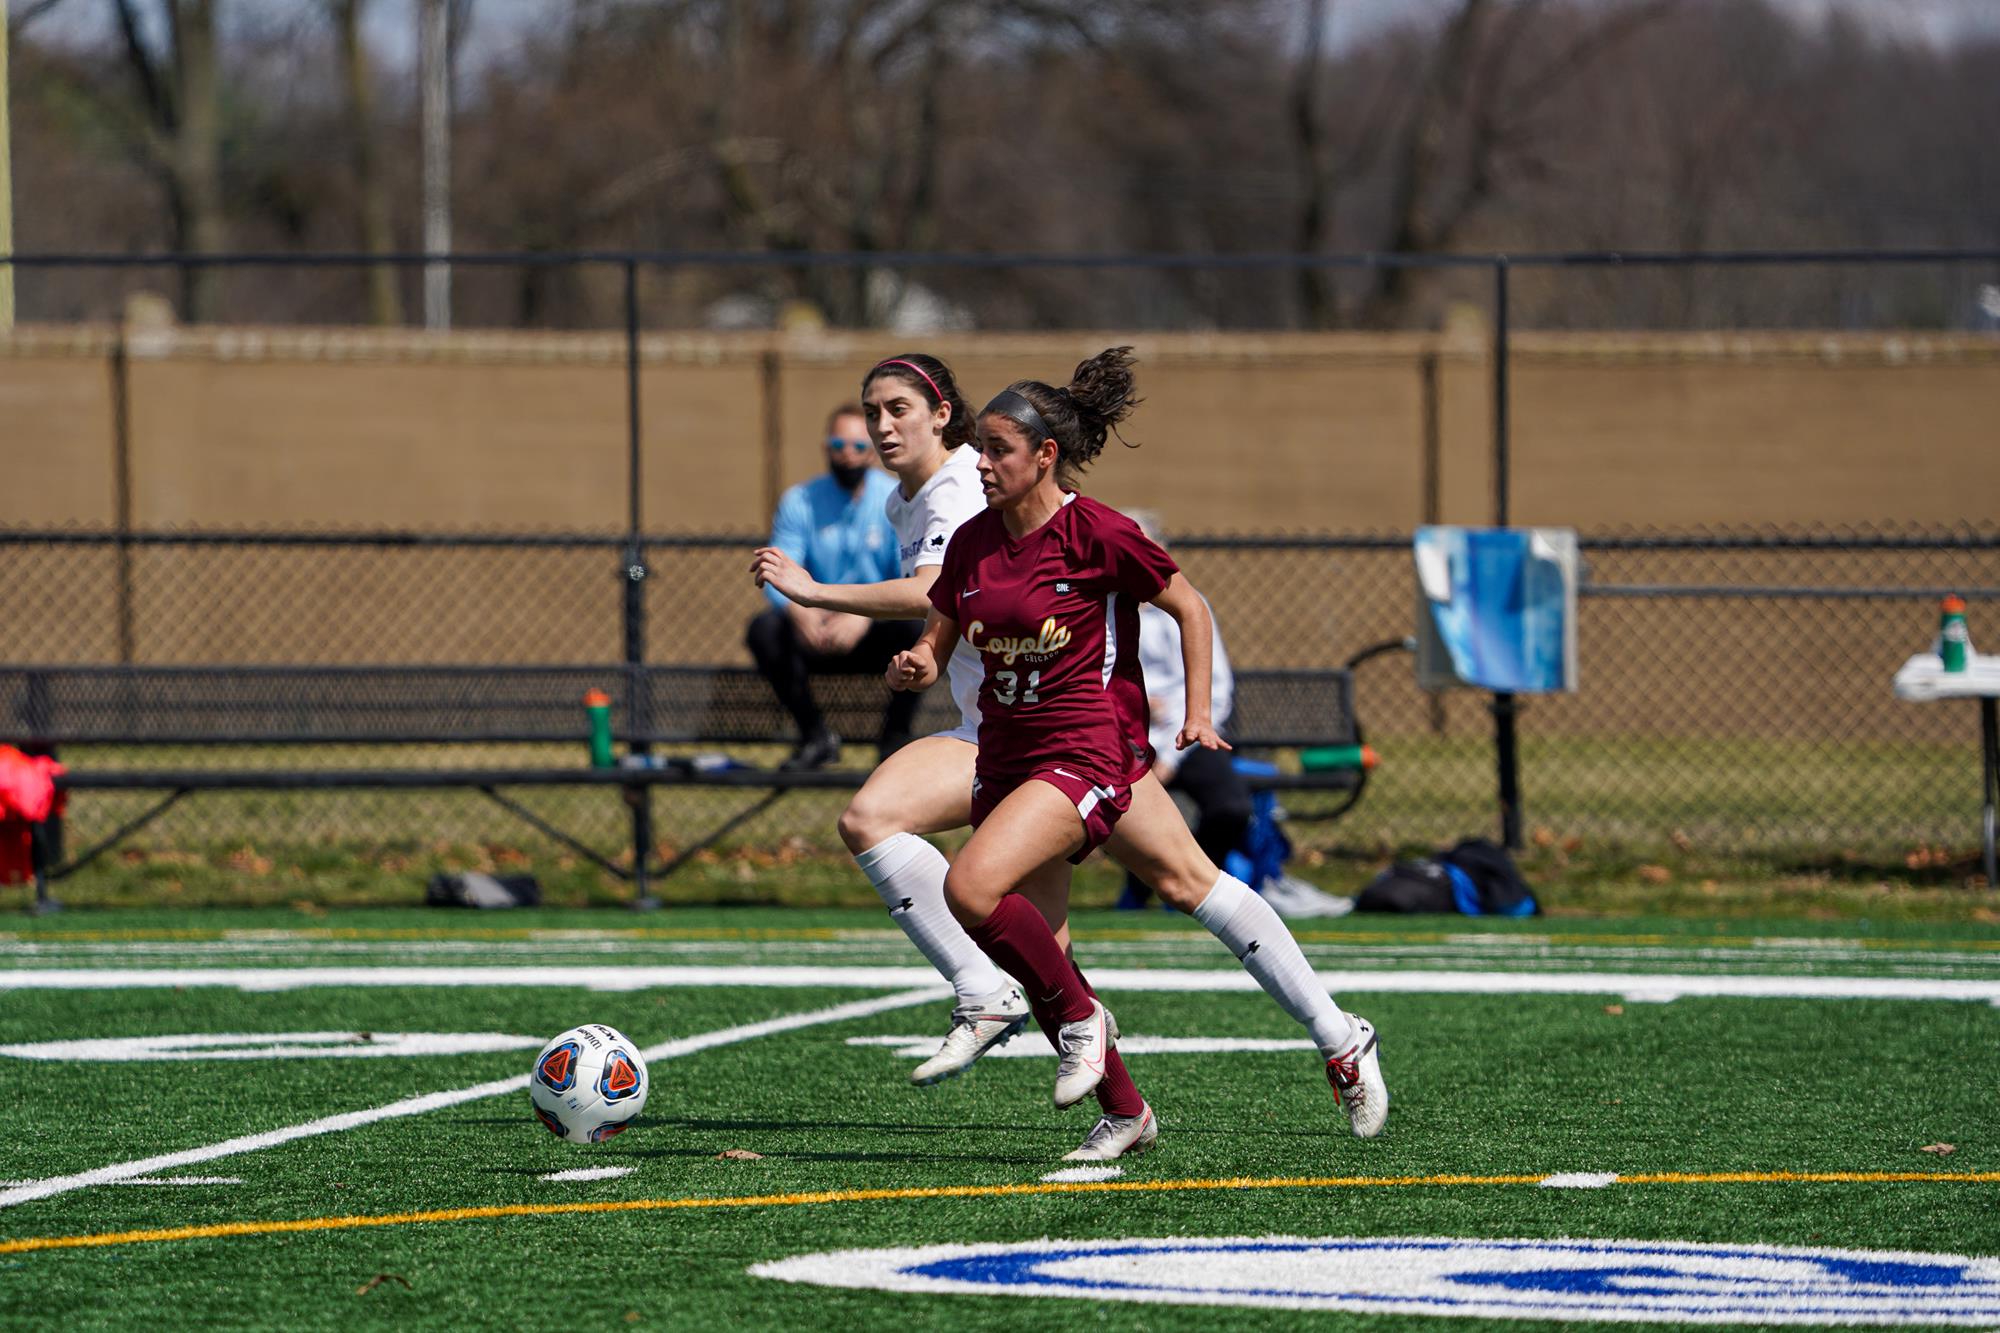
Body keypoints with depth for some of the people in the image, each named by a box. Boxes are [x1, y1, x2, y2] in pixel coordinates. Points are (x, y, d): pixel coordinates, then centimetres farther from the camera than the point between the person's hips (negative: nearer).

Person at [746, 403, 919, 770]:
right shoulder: (800, 502, 0)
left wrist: (864, 615, -35)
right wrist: (800, 611, -32)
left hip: (877, 634, -2)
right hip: (818, 631, 2)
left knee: (917, 625, -34)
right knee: (764, 629, -26)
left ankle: (897, 737, -13)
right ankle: (816, 737, -10)